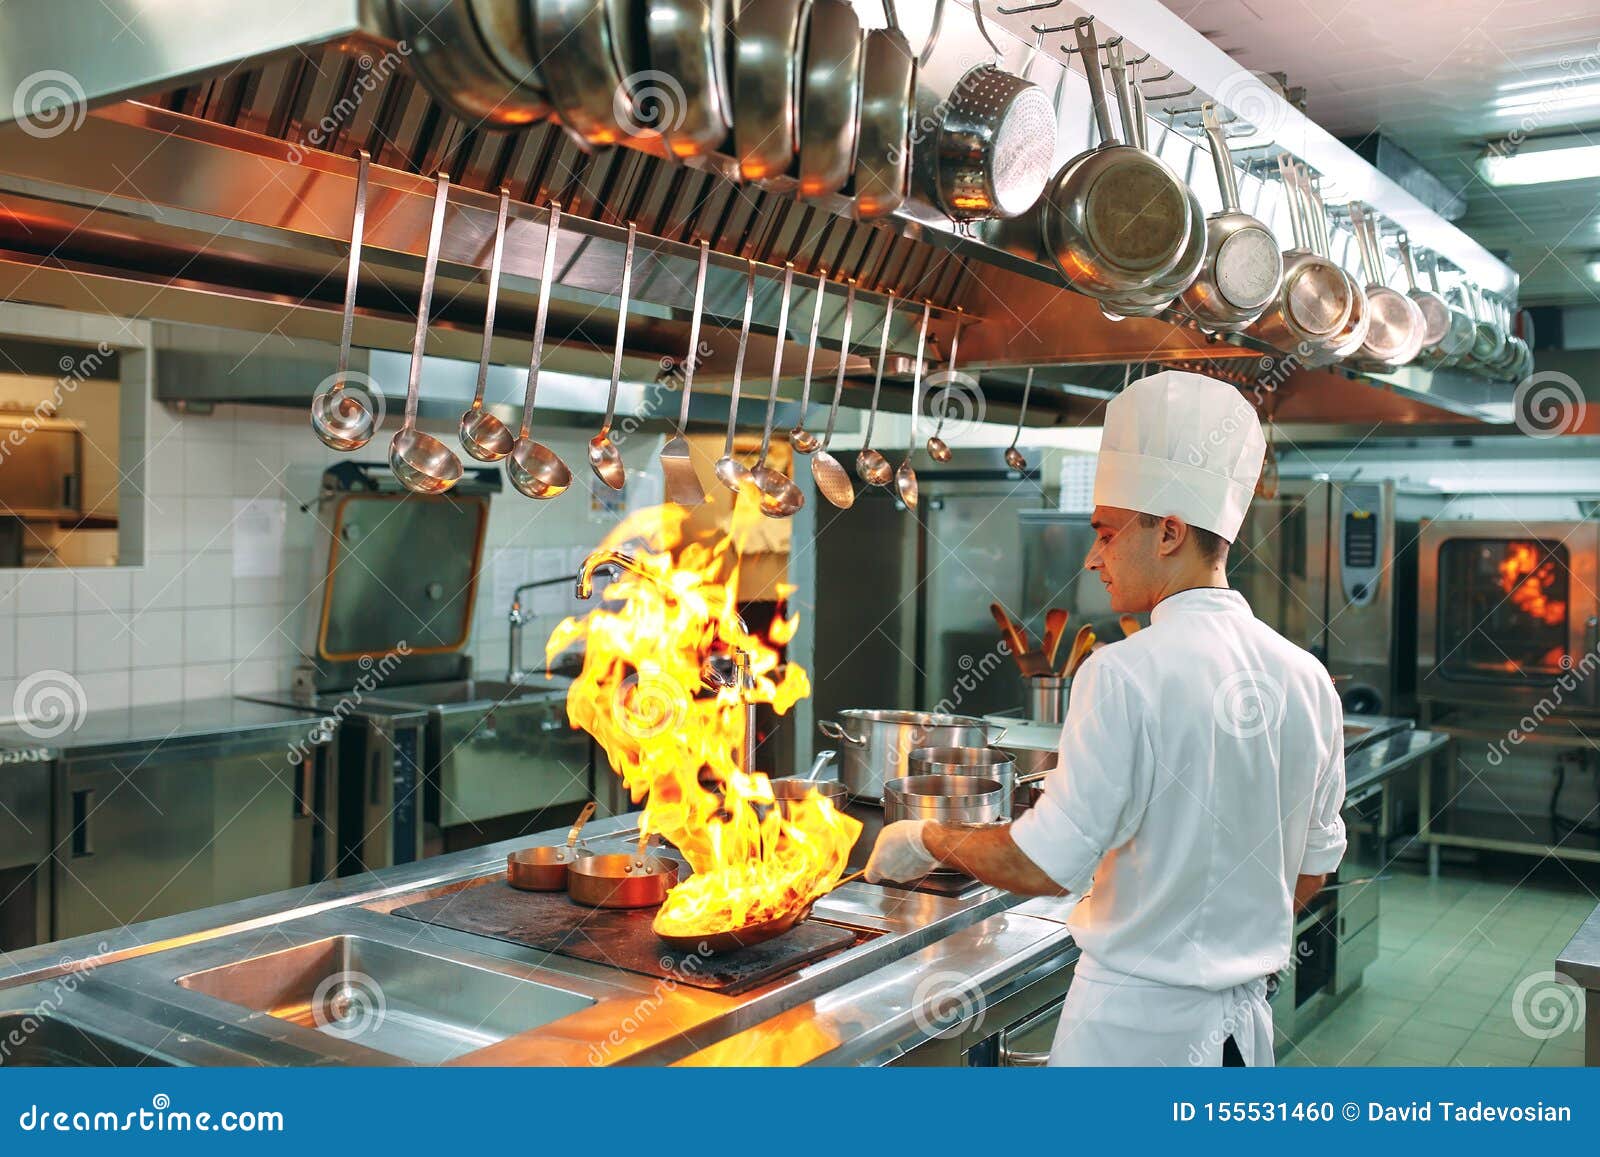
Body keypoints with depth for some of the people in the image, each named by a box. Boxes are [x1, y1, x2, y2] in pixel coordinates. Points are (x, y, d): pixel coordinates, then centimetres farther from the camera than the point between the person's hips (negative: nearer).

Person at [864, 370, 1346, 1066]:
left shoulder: (1127, 674, -20)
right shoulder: (1305, 677, 1)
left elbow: (1047, 866, -20)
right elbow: (1313, 864, 10)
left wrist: (928, 841, -4)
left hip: (1132, 1024, -7)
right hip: (1243, 1020, 7)